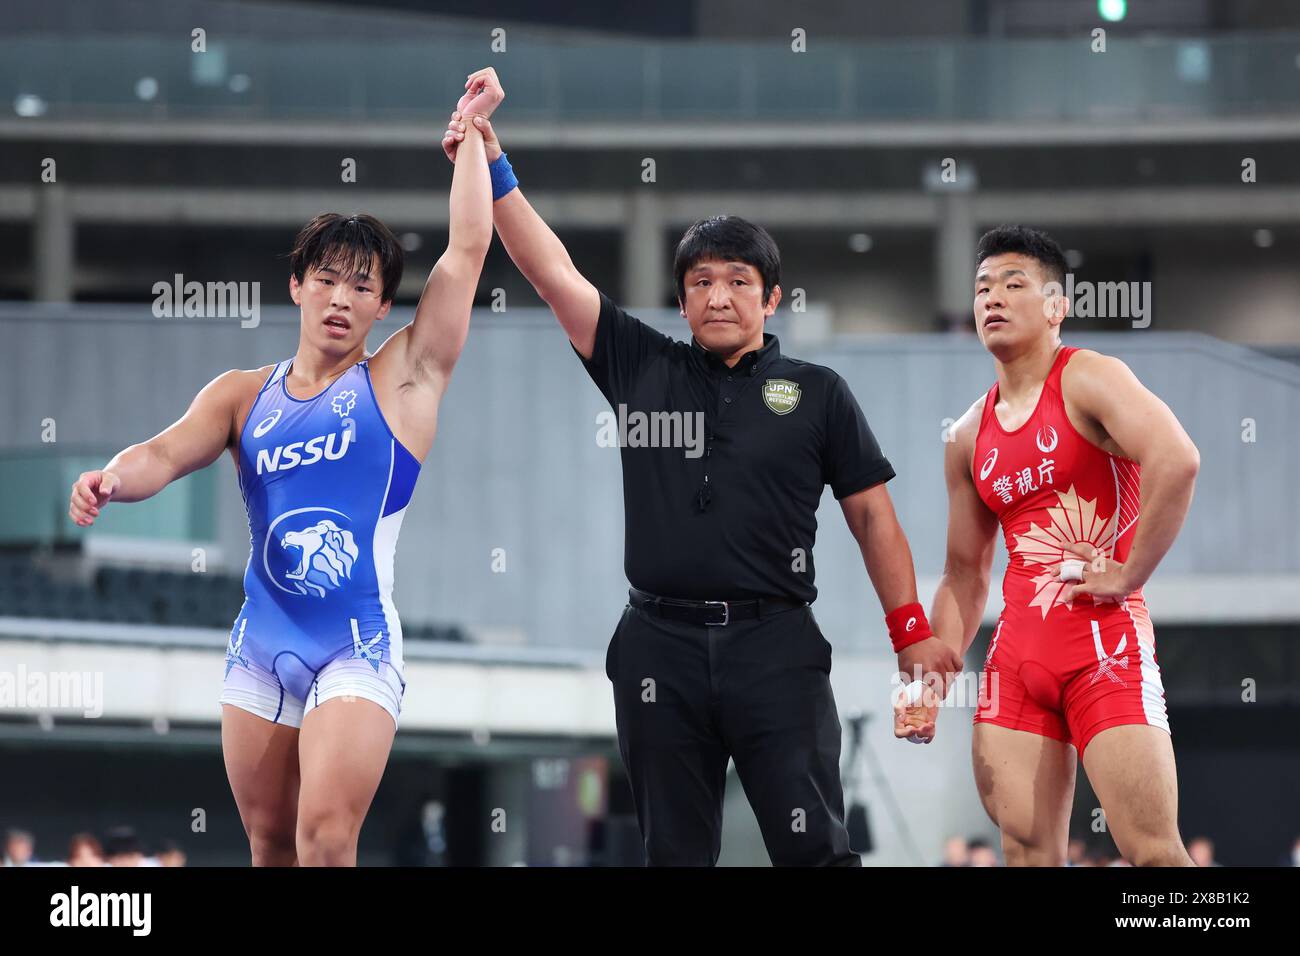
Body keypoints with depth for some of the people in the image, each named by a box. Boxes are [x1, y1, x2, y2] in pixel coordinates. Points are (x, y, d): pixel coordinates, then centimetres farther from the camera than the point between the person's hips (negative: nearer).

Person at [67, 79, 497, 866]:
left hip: (358, 650, -4)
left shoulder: (402, 380, 1)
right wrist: (114, 478, -26)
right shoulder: (243, 396, 10)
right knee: (270, 845, 10)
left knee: (325, 839, -19)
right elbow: (170, 452, -4)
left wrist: (472, 134, 3)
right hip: (261, 647, 4)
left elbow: (469, 246, -3)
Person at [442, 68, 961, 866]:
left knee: (815, 848, -7)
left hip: (777, 648, -2)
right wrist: (491, 169, -6)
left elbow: (871, 513, 7)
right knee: (674, 853, 7)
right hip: (661, 646, 2)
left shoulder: (817, 393, 5)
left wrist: (912, 633, 3)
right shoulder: (642, 368, 8)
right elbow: (554, 271, 3)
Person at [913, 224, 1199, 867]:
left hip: (1104, 639, -6)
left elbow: (1176, 460, -22)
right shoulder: (969, 438, 15)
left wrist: (1129, 574, -18)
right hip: (1018, 651, 7)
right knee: (1027, 854, 1)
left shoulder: (1086, 380, -5)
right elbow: (964, 574, 21)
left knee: (1154, 853, -13)